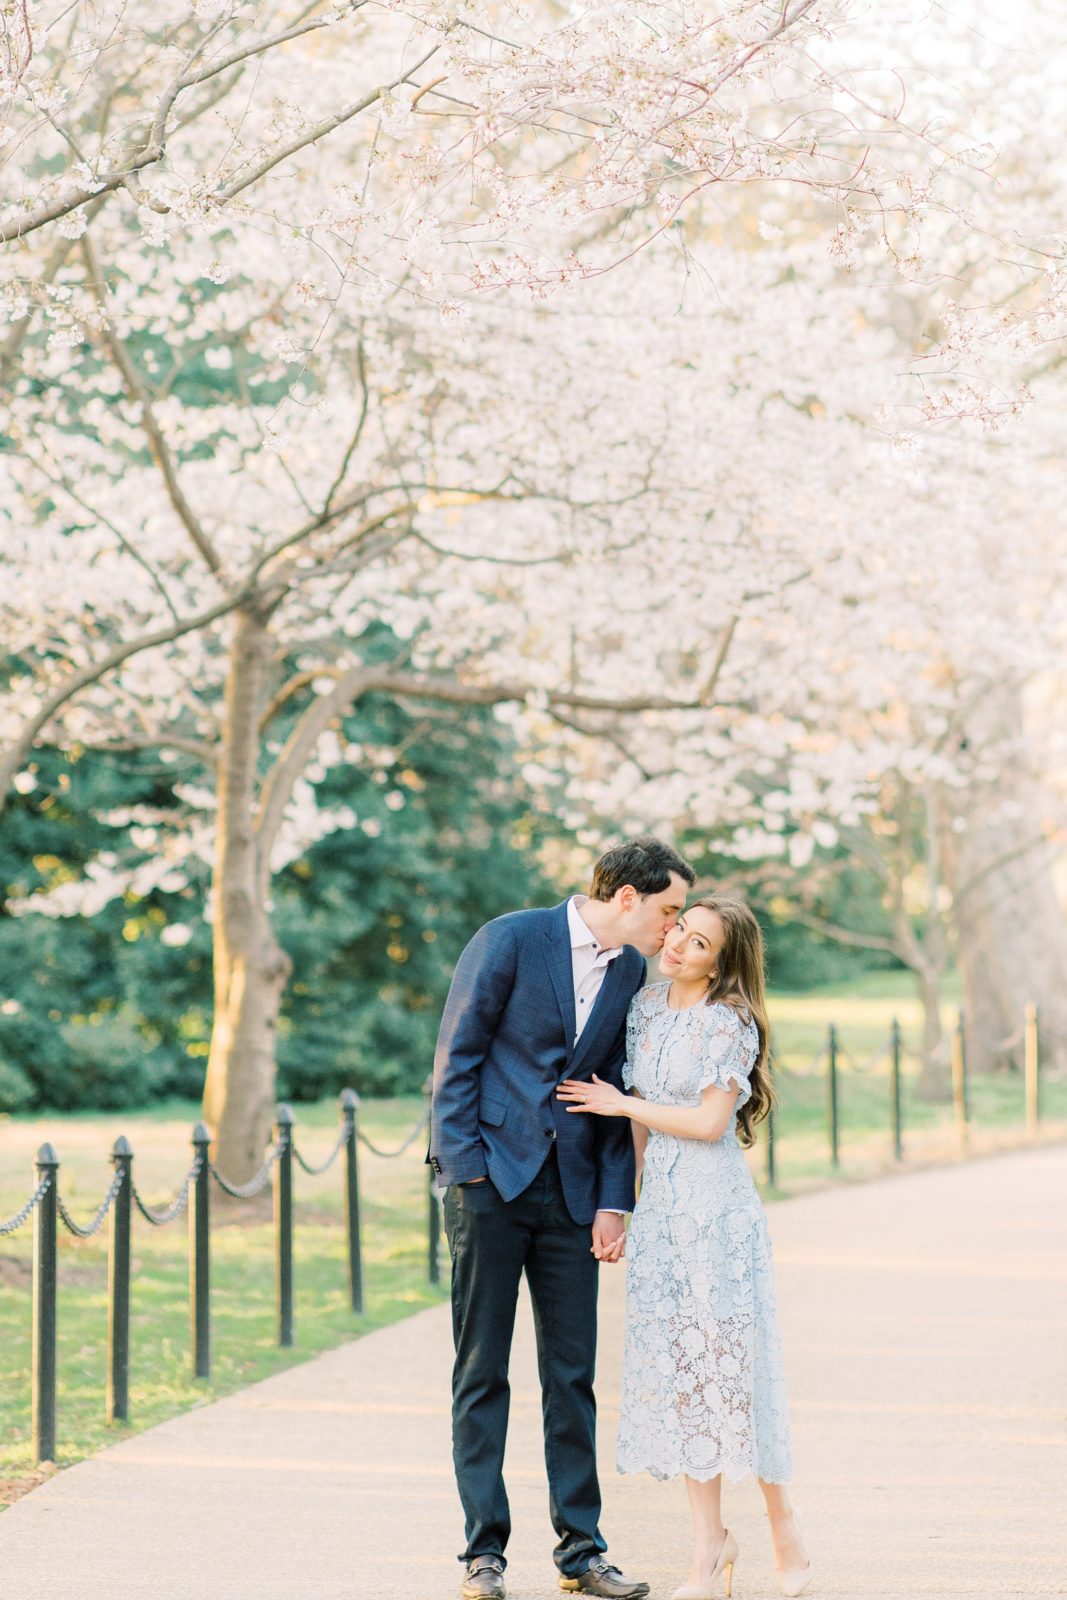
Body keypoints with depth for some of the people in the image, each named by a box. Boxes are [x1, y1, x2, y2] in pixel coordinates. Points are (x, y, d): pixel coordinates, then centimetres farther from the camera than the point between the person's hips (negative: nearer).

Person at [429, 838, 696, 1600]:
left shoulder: (631, 972, 9)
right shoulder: (511, 940, -8)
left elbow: (618, 1092, 12)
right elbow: (457, 1056, -7)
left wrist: (614, 1201, 3)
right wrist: (466, 1169, -13)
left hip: (570, 1188, 5)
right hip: (491, 1174, -5)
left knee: (573, 1374, 6)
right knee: (481, 1373, 1)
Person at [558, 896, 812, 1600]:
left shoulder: (731, 1024, -9)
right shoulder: (647, 1005, 10)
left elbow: (710, 1122, -13)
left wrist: (622, 1105, -5)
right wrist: (638, 1191, 15)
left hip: (717, 1206, -6)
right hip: (660, 1205, 6)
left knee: (731, 1358, -3)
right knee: (677, 1364, 4)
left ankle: (785, 1527, 11)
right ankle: (711, 1542, 9)